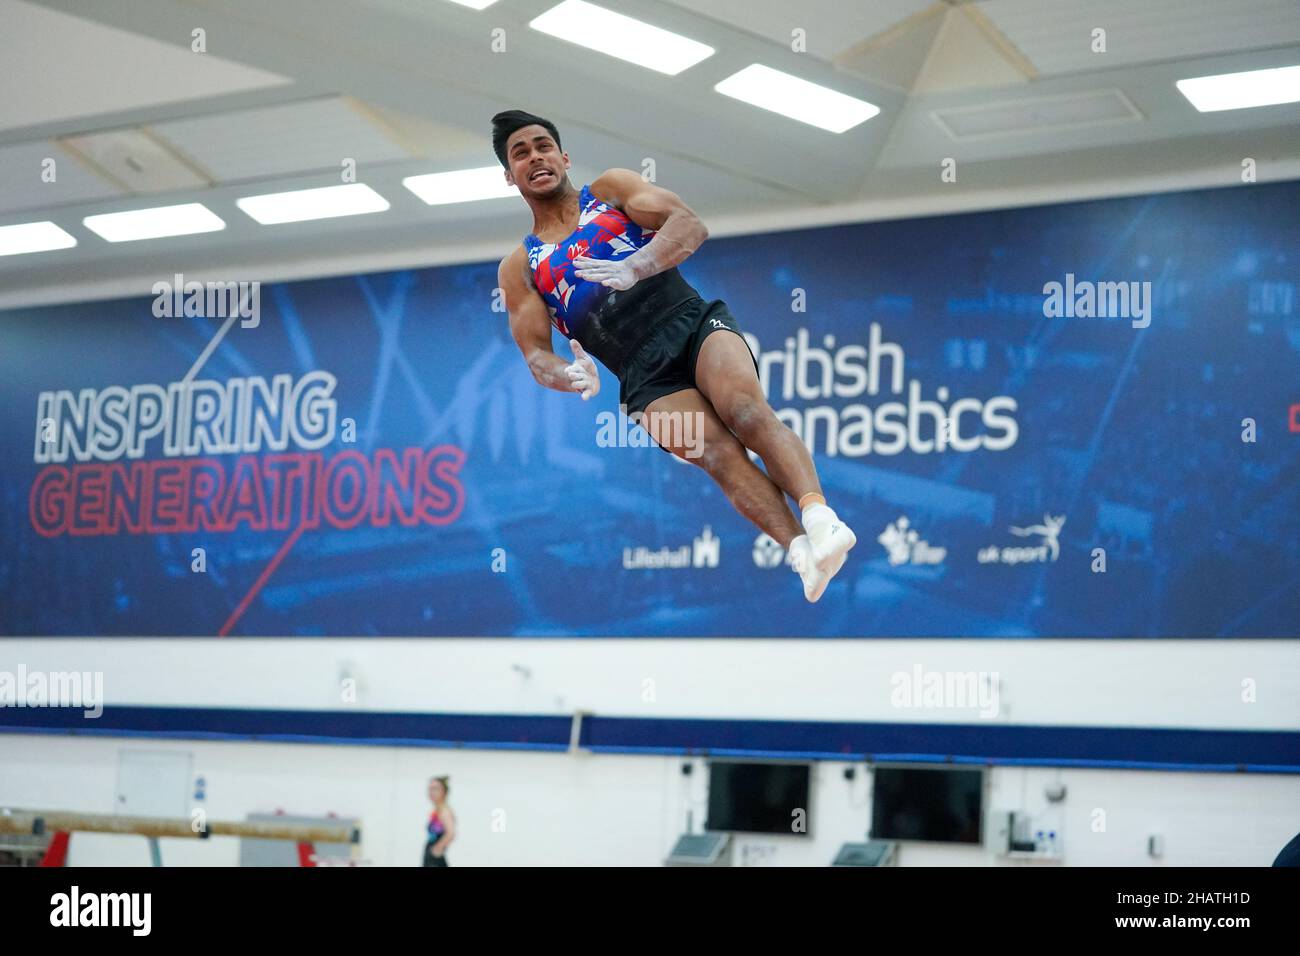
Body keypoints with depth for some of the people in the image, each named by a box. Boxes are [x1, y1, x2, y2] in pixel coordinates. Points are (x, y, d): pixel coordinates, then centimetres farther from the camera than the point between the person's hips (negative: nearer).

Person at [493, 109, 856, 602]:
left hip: (693, 321, 0)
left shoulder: (611, 188, 14)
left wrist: (634, 268, -22)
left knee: (745, 410, -31)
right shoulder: (518, 269, 17)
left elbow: (690, 224, -2)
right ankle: (803, 553, -41)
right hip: (644, 375, 0)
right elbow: (536, 353, 9)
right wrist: (571, 375, -17)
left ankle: (819, 515, -47)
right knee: (717, 453, -26)